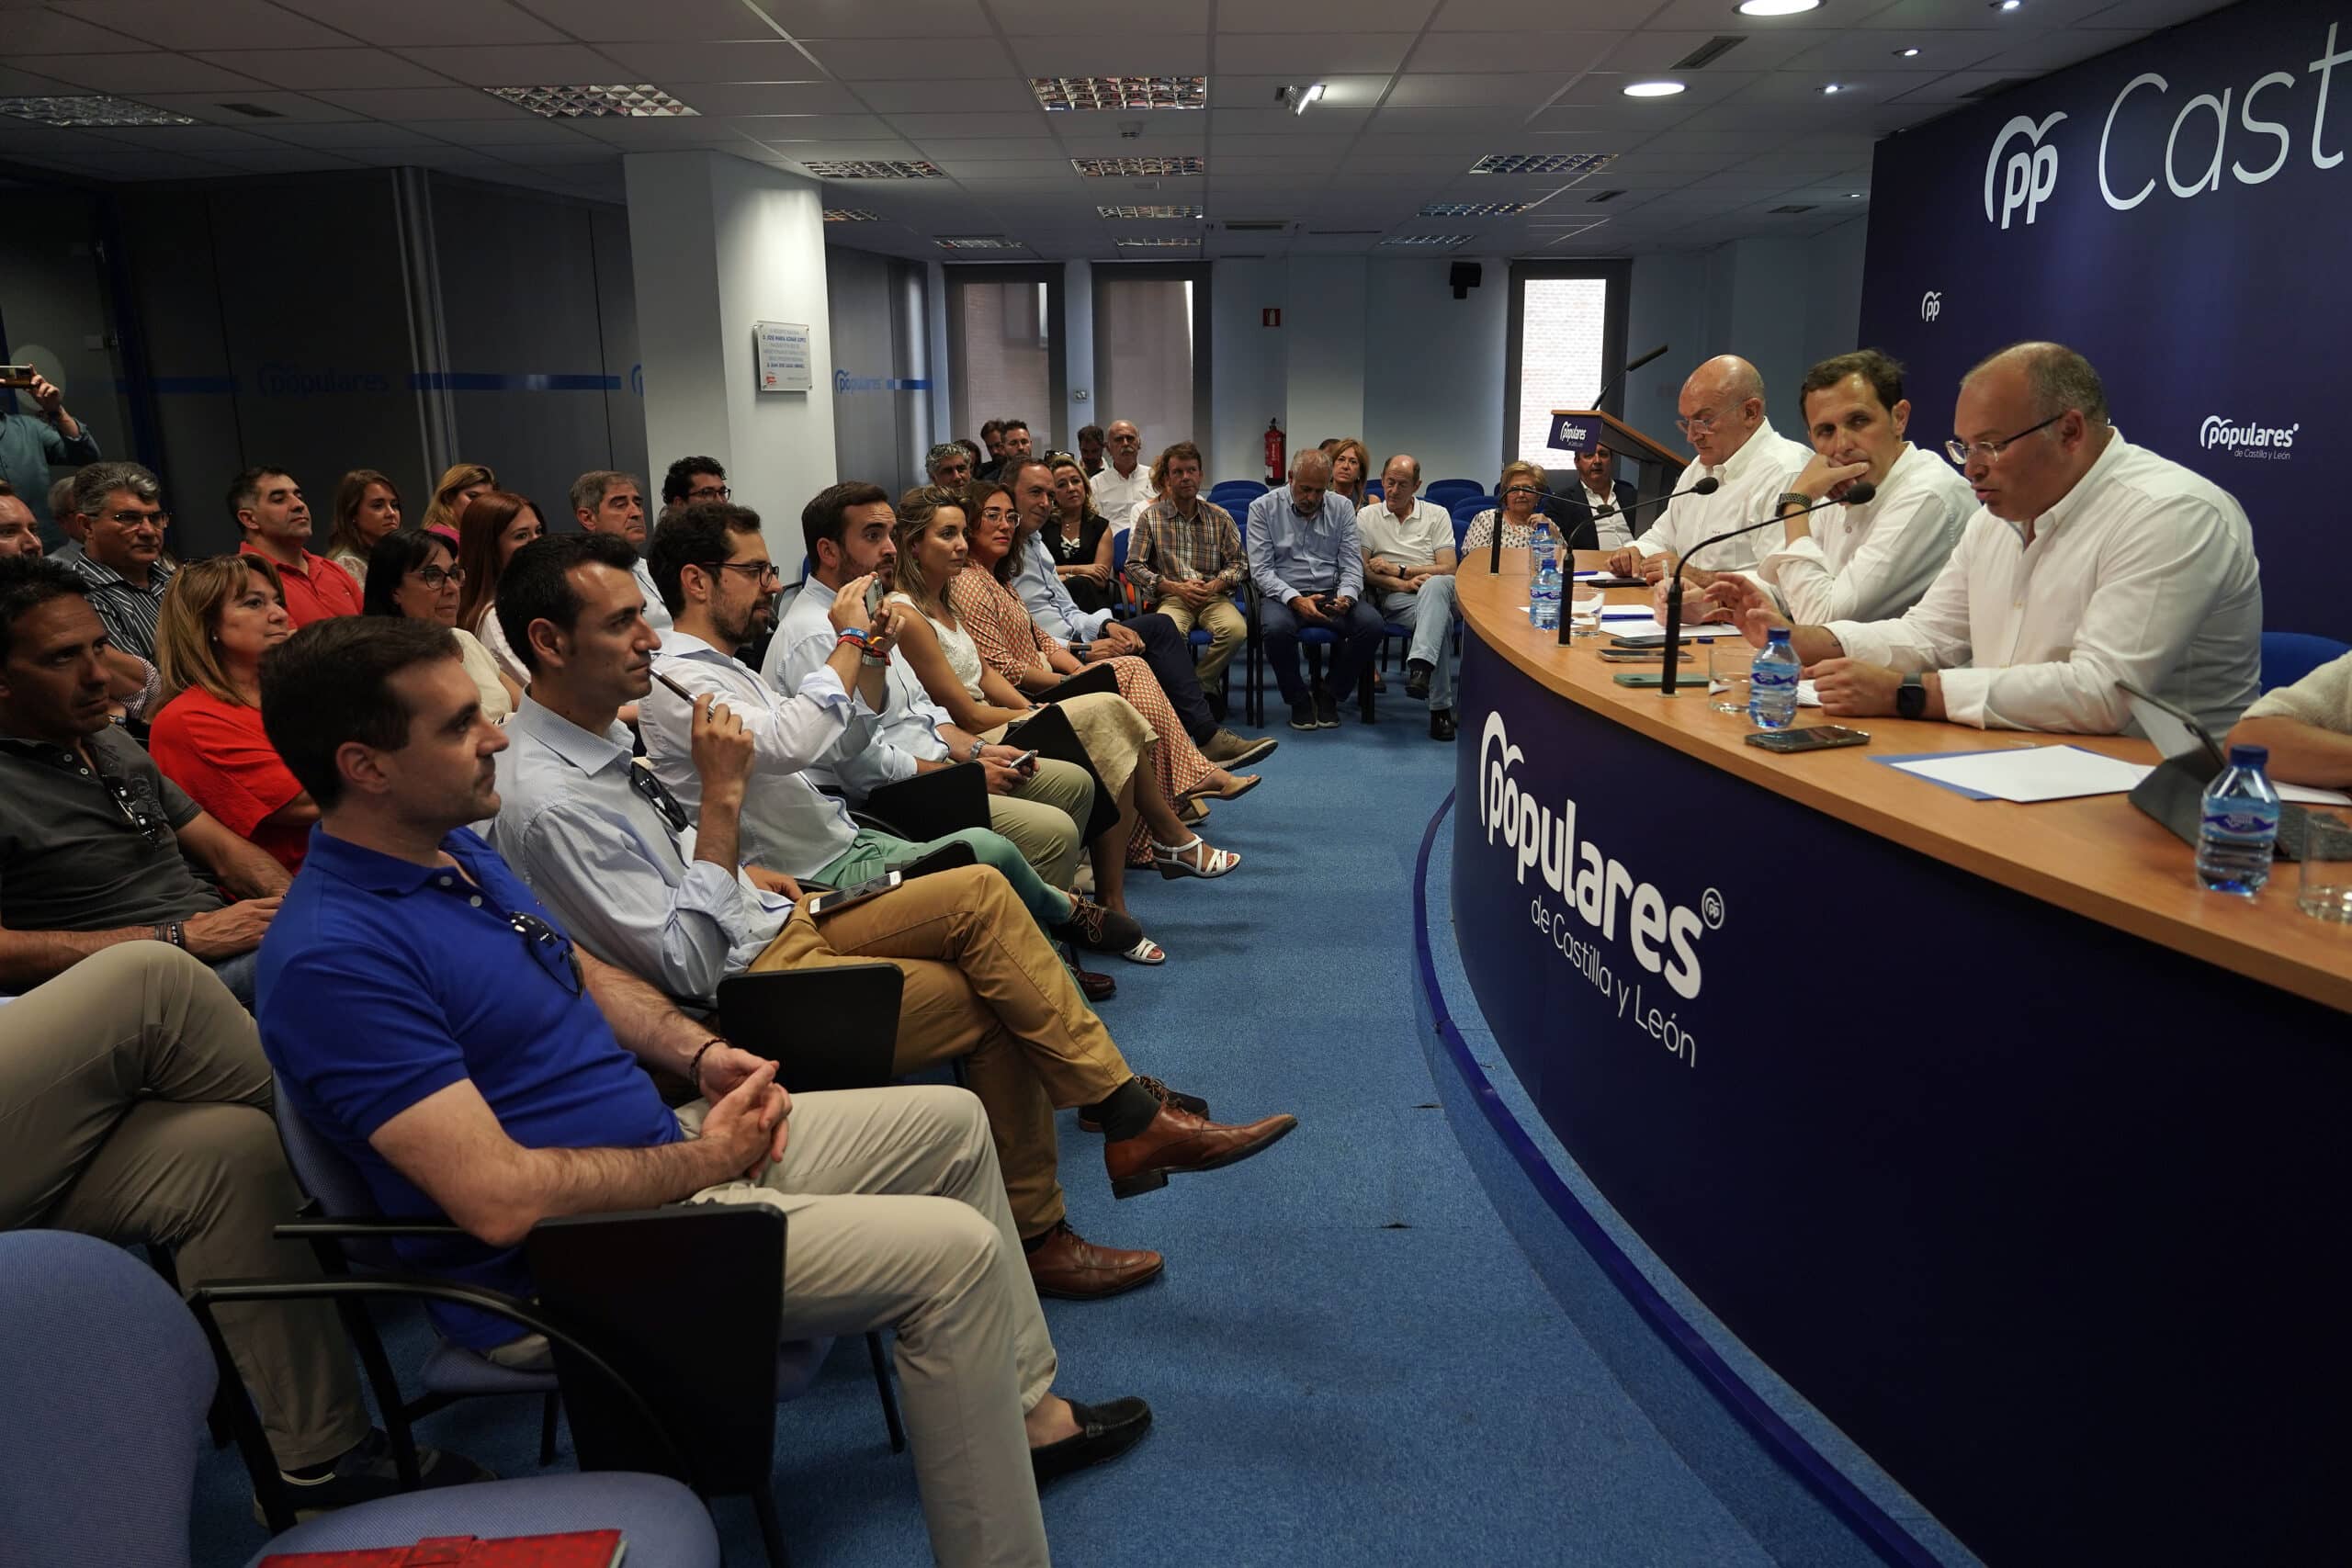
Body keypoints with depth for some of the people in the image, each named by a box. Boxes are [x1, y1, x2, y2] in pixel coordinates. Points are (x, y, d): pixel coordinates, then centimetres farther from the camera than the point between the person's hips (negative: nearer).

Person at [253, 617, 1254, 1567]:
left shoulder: (455, 850, 5)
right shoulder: (336, 958, -25)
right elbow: (500, 1199, -29)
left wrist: (702, 1057, 0)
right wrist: (704, 1158, -16)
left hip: (670, 1148, 10)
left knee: (949, 1122, 13)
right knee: (952, 1251, -20)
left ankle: (1024, 1410, 27)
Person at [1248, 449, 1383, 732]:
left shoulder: (1342, 507, 10)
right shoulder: (1263, 508, 1)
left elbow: (1351, 563, 7)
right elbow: (1261, 569, -6)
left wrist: (1346, 596, -16)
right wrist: (1295, 600, -22)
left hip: (1331, 593, 3)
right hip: (1283, 594, -3)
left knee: (1372, 623, -25)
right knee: (1276, 628, -37)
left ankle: (1329, 692, -2)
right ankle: (1299, 699, -8)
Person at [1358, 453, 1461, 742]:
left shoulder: (1437, 515, 14)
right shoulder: (1366, 516, 14)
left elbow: (1448, 569, 4)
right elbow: (1364, 571, 4)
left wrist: (1399, 570, -2)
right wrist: (1403, 584, -10)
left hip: (1437, 590, 1)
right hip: (1395, 598, -1)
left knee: (1436, 585, -40)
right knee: (1441, 619, -36)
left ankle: (1420, 666, -57)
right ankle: (1441, 706, -38)